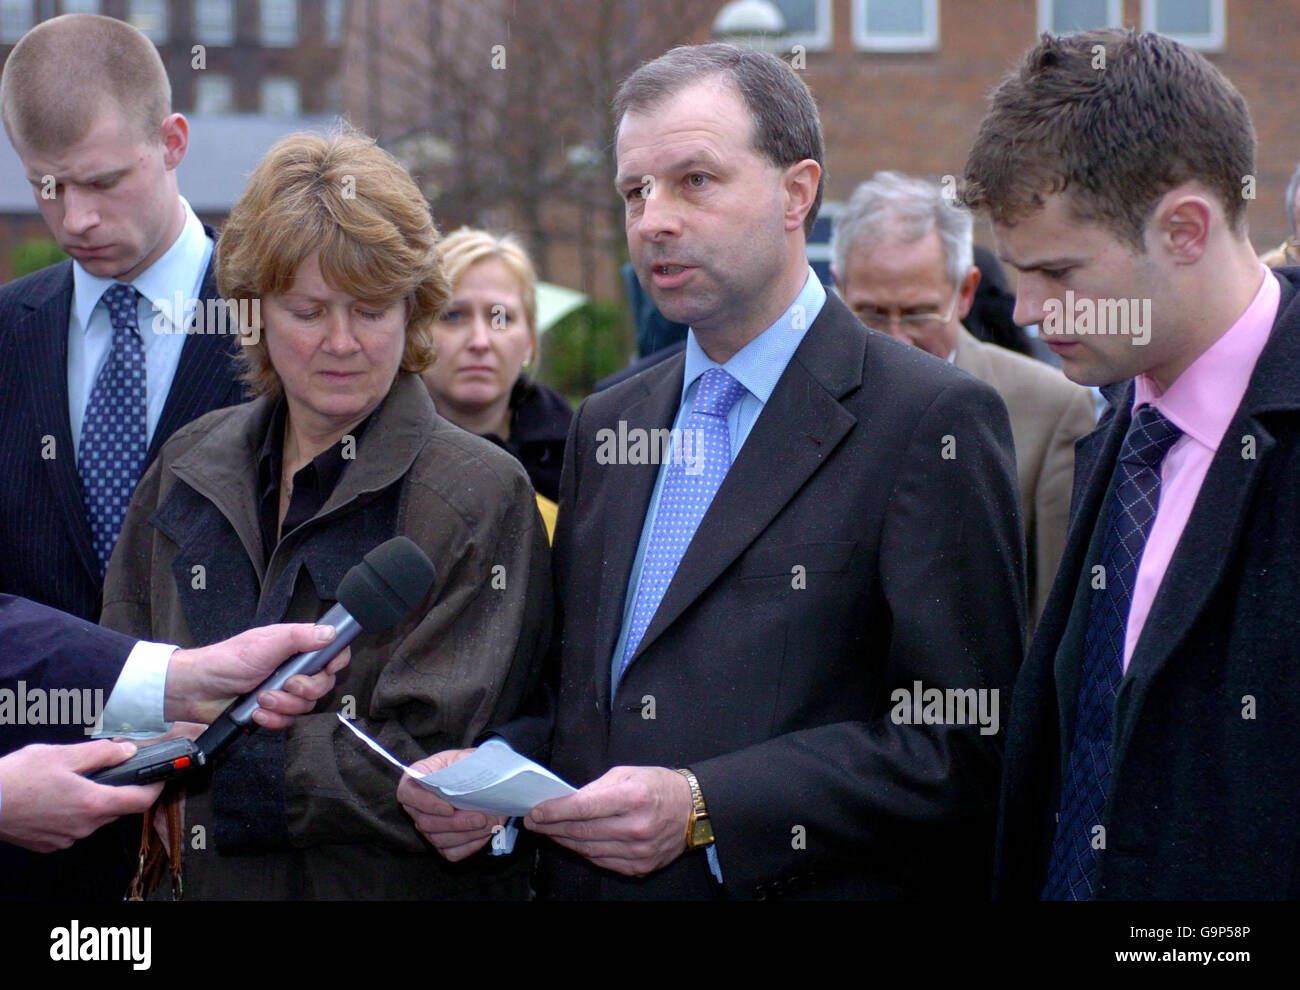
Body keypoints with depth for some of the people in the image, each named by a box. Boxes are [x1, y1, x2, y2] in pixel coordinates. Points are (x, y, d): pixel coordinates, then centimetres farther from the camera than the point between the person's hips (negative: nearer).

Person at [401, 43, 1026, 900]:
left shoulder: (933, 420, -11)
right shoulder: (606, 428, 11)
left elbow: (965, 740, -16)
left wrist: (704, 808, -22)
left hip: (801, 889, -5)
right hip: (584, 879, 6)